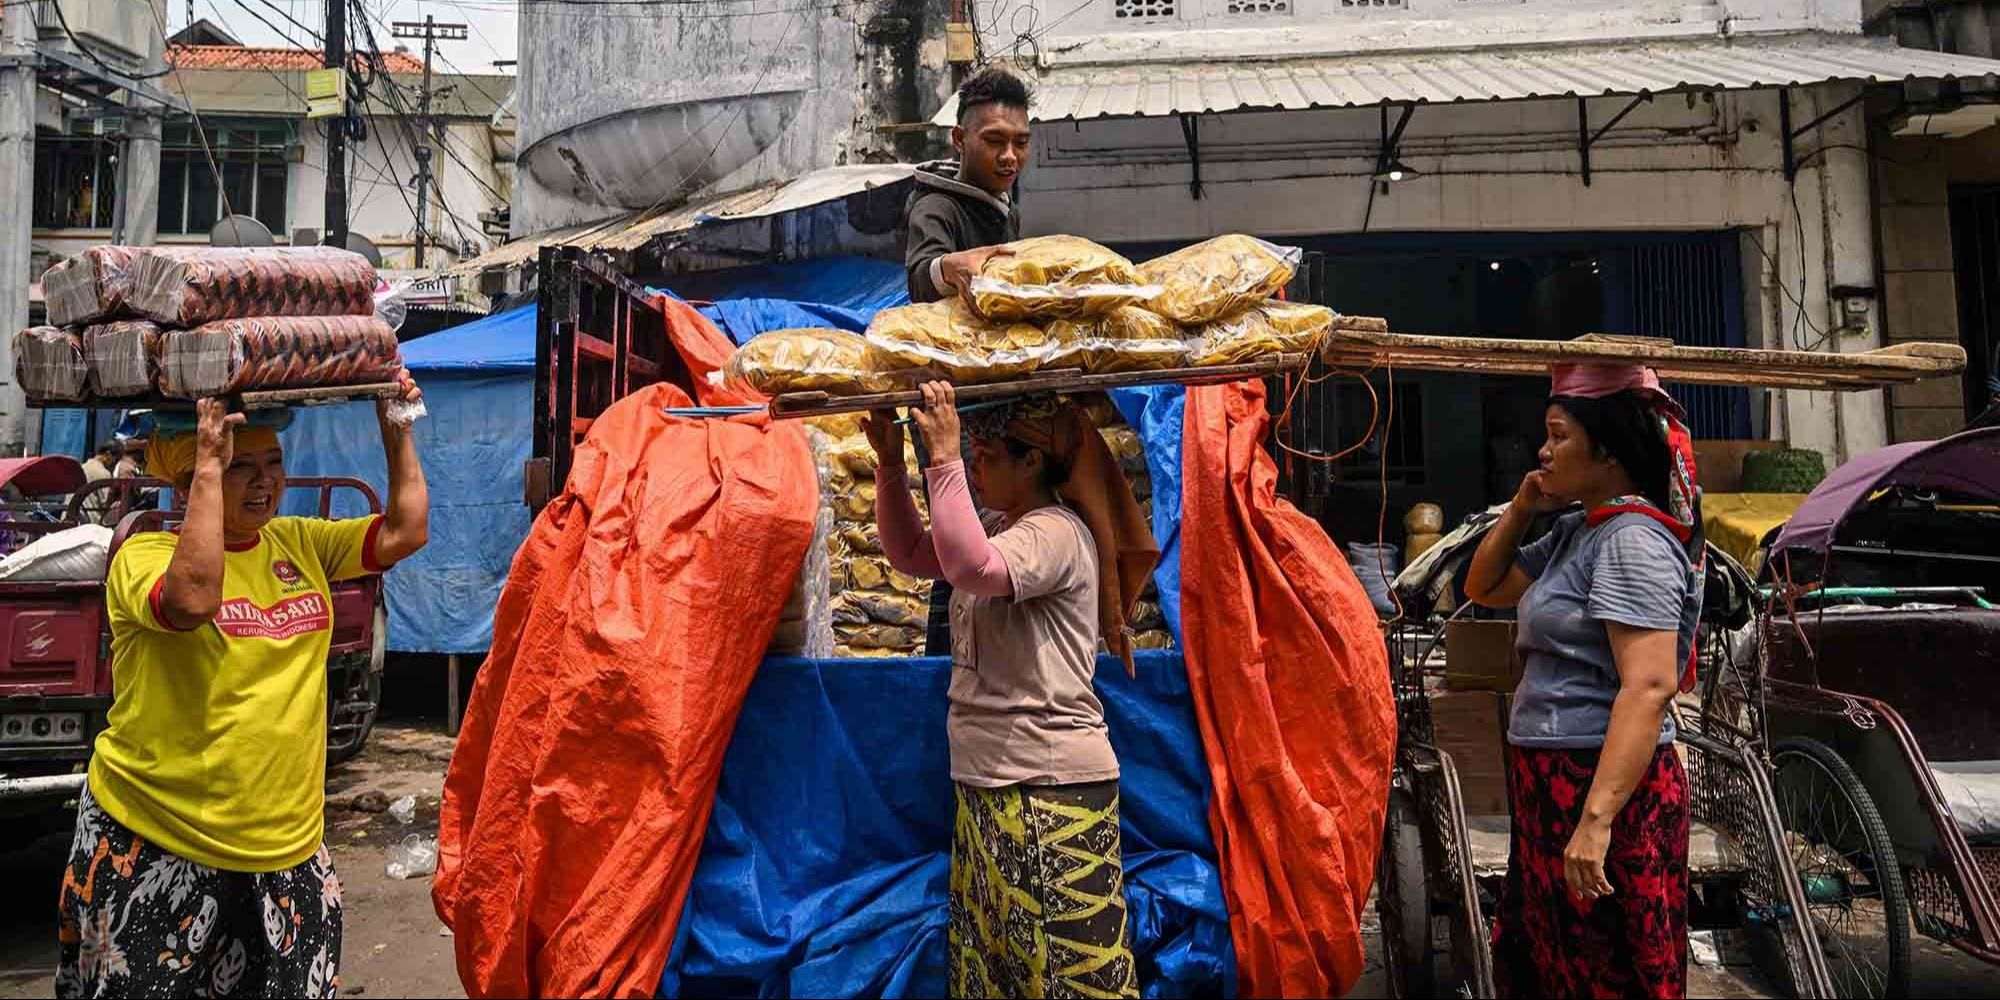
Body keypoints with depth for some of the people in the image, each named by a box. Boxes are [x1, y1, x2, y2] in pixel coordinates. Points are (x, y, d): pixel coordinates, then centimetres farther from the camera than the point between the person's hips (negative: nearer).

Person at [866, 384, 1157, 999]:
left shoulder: (1056, 532, -15)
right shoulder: (1002, 528, 14)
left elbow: (973, 567, -33)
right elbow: (910, 554, 18)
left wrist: (944, 458, -27)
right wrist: (891, 465, 6)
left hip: (1051, 786, -10)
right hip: (991, 780, 10)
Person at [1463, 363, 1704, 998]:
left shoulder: (1634, 540, -16)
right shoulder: (1574, 533, 12)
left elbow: (1650, 687, -25)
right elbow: (1485, 588, 25)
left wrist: (1597, 819, -30)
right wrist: (1520, 508, 10)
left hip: (1606, 785, -9)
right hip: (1553, 781, 9)